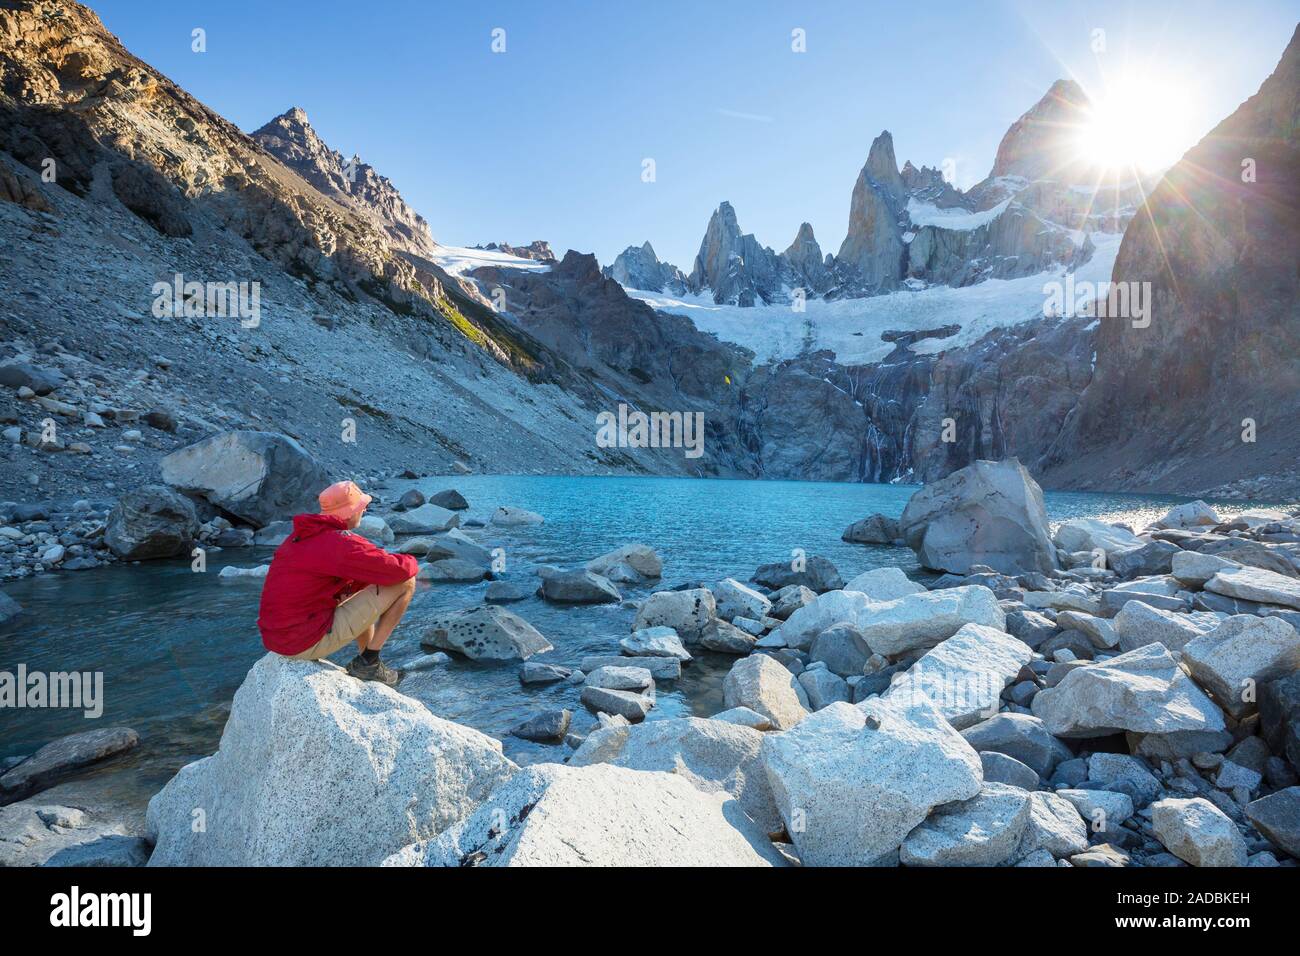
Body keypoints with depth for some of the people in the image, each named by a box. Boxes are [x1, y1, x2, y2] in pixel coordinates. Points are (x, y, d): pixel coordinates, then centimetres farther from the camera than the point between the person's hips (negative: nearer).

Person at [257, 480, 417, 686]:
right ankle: (368, 662, 1)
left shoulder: (299, 536, 11)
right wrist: (410, 562, 4)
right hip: (310, 643, -9)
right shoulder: (342, 542, -18)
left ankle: (367, 659, 28)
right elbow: (399, 570, -19)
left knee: (363, 591, 32)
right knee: (405, 583, -9)